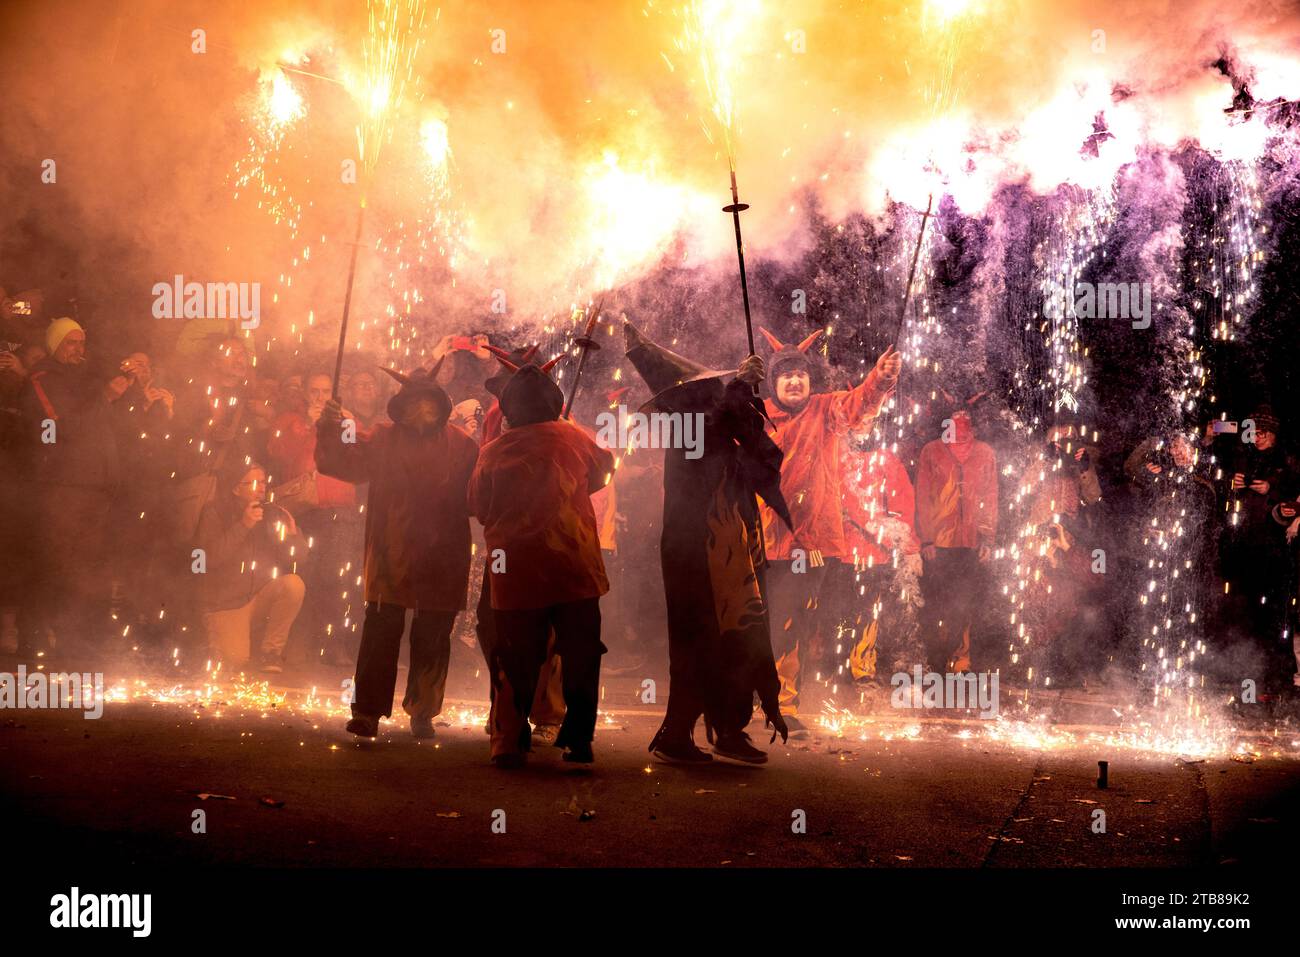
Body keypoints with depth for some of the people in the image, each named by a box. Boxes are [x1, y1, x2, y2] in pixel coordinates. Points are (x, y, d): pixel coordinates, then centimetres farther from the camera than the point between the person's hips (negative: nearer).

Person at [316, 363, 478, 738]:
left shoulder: (460, 445, 5)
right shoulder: (382, 439, 7)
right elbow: (339, 461, -1)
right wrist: (329, 430, -17)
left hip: (441, 563, 1)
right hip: (391, 559, -1)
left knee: (432, 642, 9)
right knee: (381, 634, -6)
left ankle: (423, 712, 23)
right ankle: (367, 713, -1)